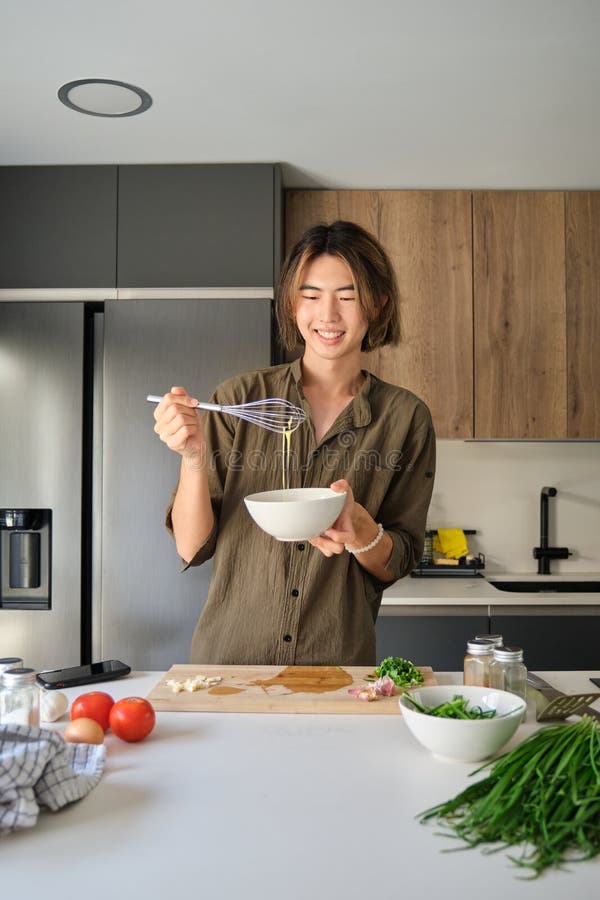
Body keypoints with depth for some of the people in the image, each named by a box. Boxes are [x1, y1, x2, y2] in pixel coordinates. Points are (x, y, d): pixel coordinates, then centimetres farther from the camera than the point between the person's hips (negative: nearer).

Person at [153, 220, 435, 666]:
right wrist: (193, 457, -18)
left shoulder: (405, 417, -1)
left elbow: (397, 566, 3)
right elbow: (192, 547, -3)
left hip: (339, 665, 1)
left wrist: (360, 529, -17)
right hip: (229, 658, 0)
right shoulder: (240, 399, -3)